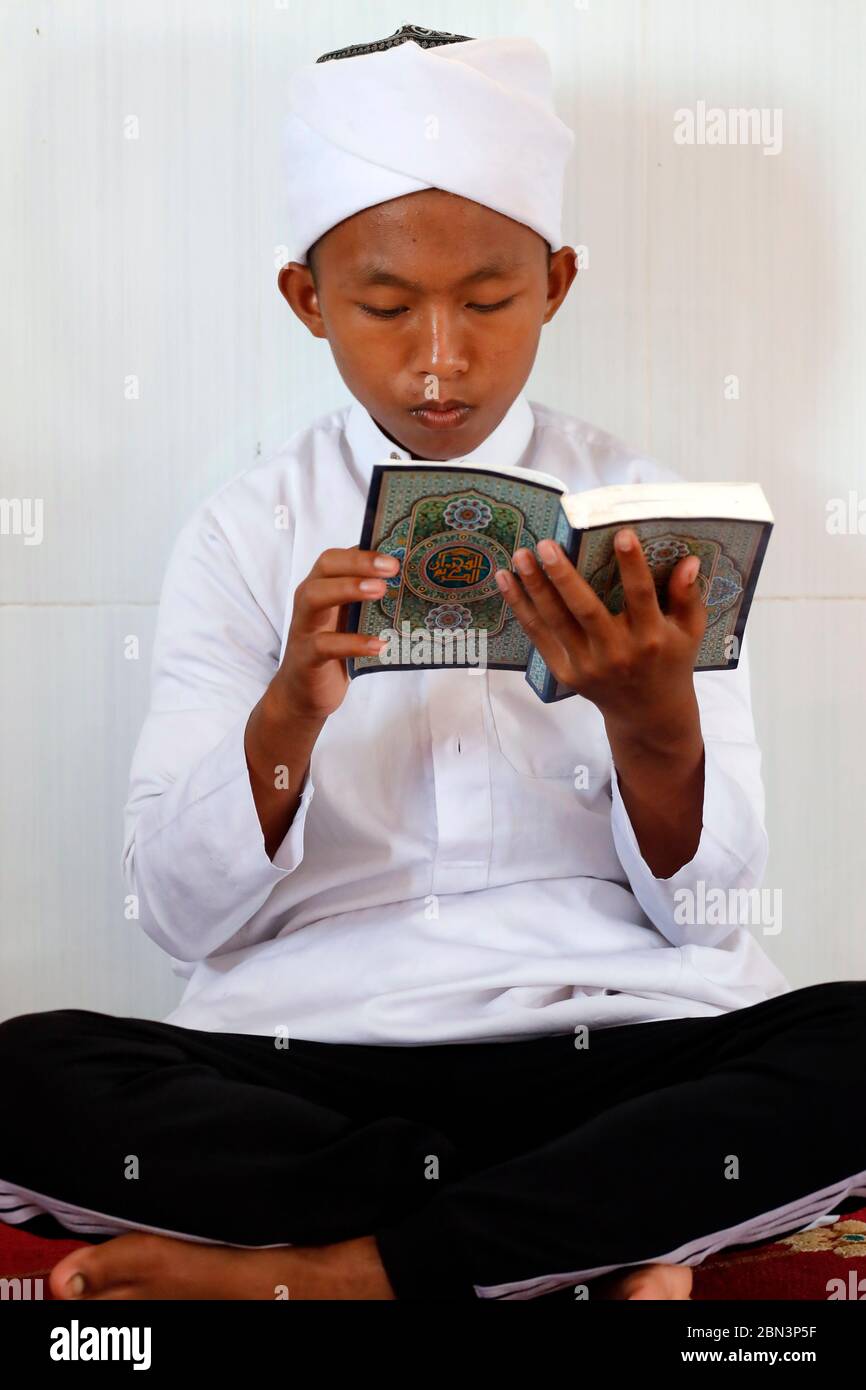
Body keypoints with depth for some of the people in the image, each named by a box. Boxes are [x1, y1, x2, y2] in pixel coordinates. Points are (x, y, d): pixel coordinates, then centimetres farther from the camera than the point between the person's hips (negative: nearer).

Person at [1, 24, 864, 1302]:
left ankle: (329, 1268, -19)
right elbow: (181, 917, -1)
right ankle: (612, 1229, -17)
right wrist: (290, 715, -18)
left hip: (611, 1033, 0)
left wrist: (655, 718, -17)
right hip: (310, 1040, 0)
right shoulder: (247, 533, 7)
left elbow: (705, 908, 3)